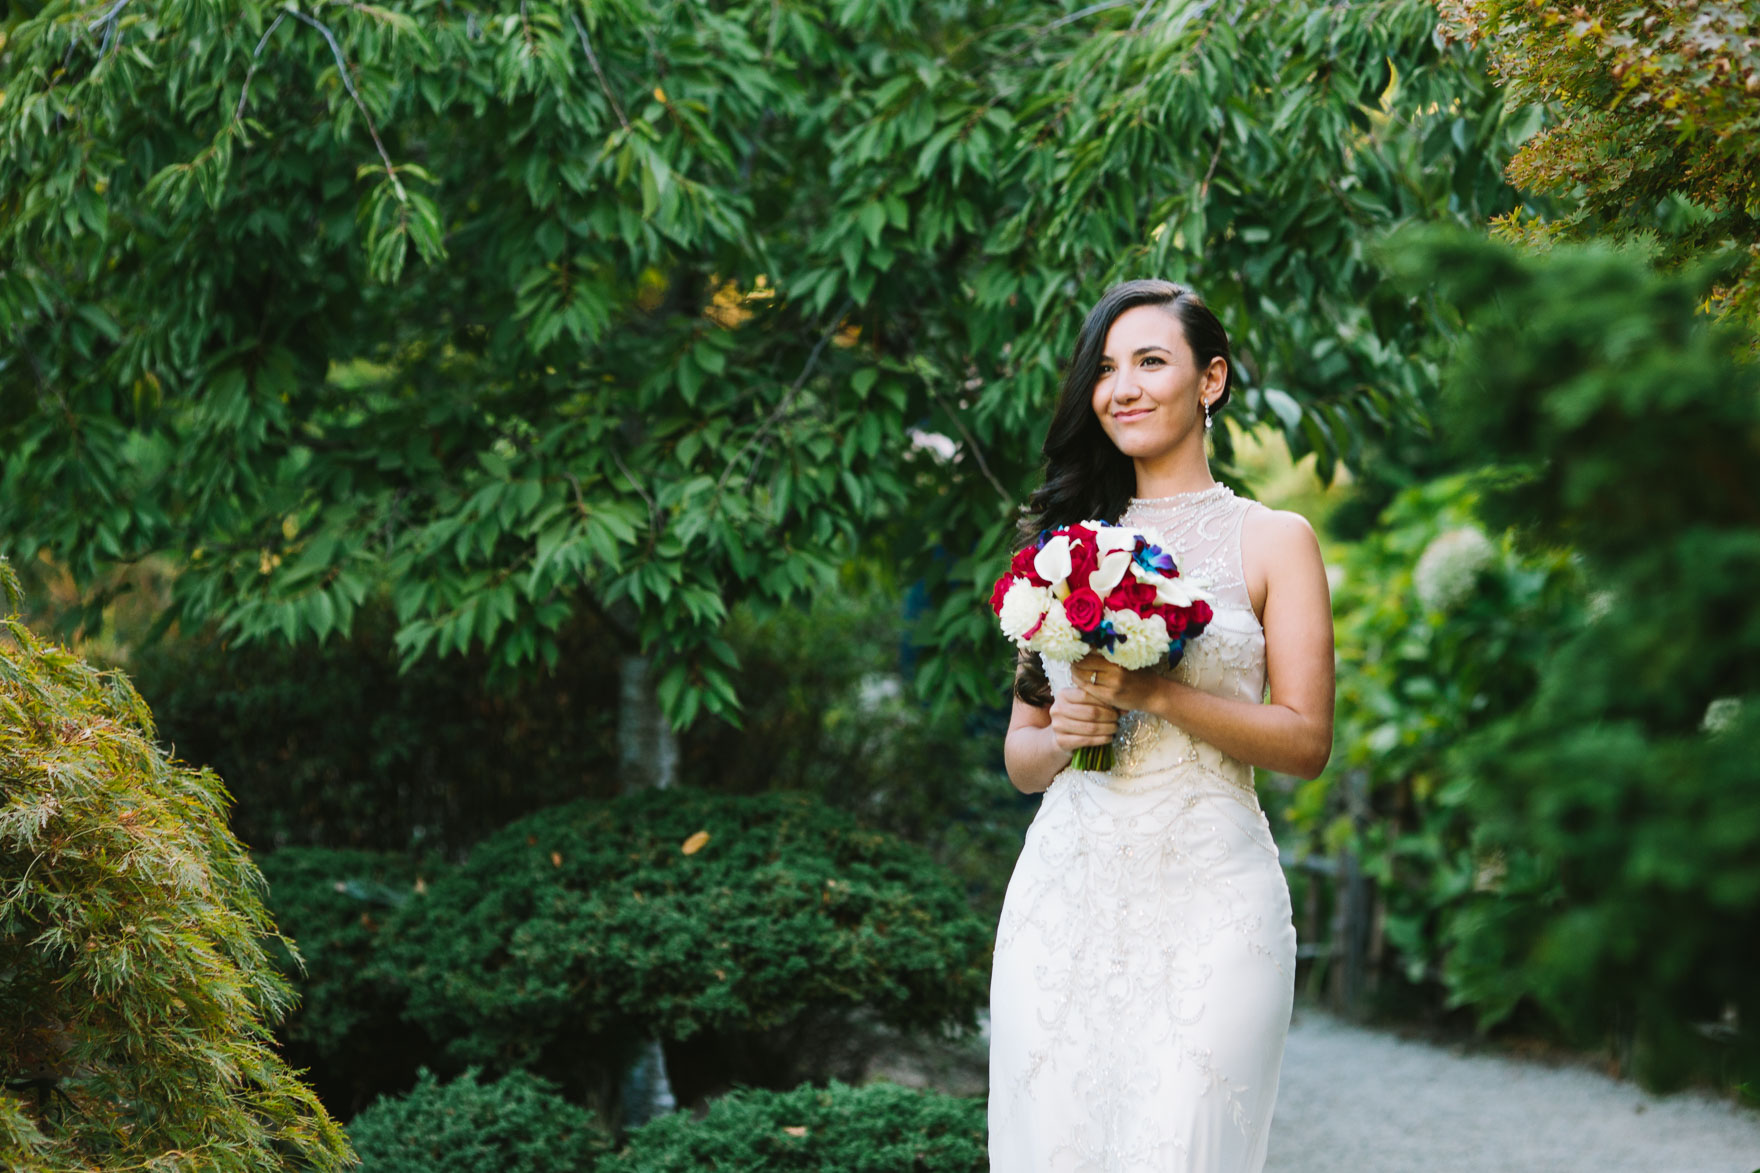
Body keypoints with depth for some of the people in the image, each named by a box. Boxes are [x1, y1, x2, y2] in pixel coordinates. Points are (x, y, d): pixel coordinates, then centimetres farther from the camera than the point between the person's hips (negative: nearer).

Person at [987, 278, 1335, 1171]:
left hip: (1207, 899, -3)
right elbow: (1019, 755, 16)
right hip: (1064, 895, 3)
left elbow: (1306, 743, -3)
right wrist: (1060, 736, -7)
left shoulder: (1273, 540, 5)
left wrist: (1159, 695, -14)